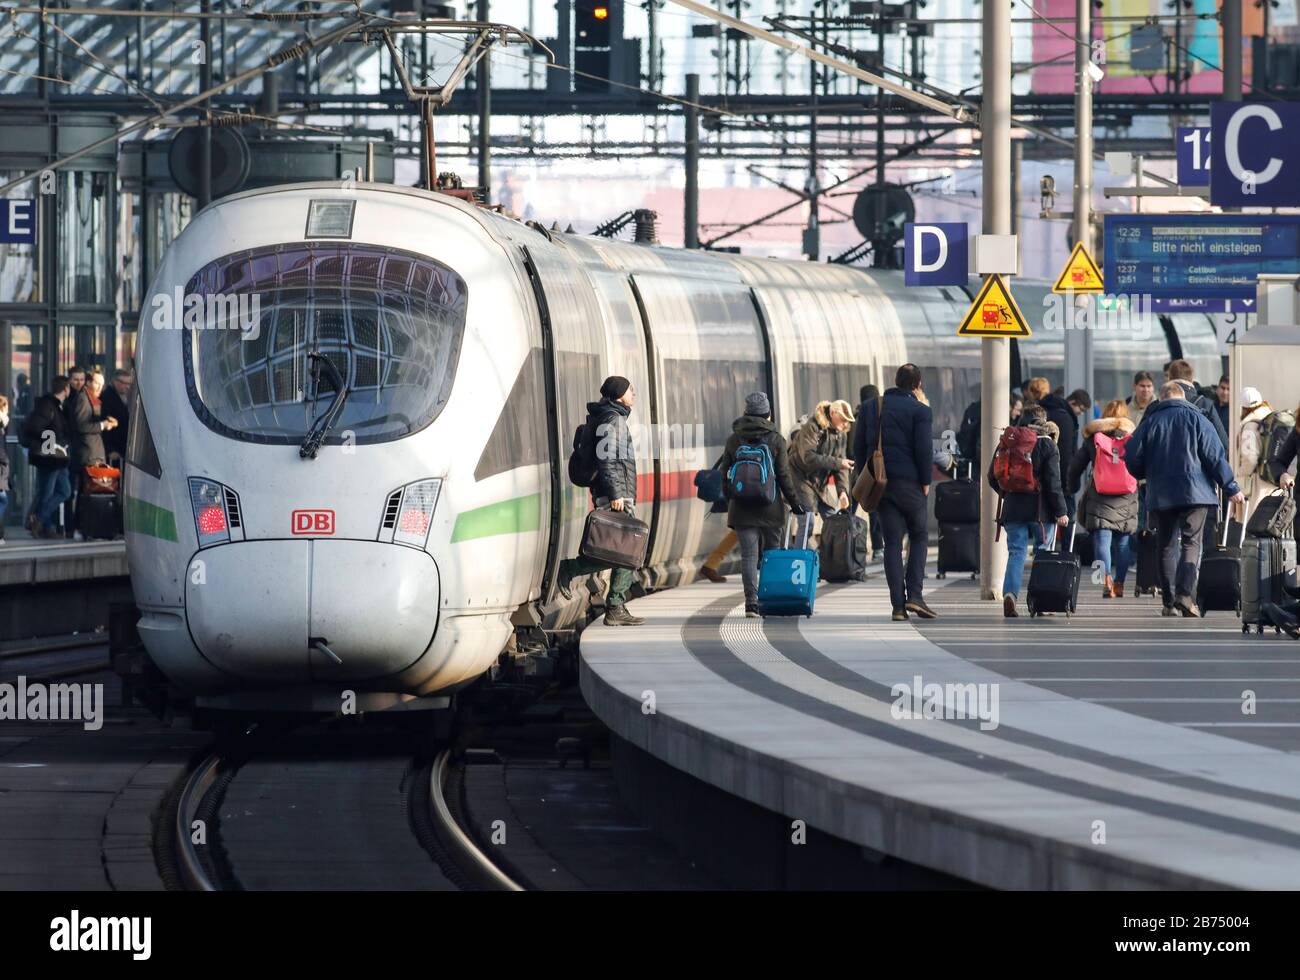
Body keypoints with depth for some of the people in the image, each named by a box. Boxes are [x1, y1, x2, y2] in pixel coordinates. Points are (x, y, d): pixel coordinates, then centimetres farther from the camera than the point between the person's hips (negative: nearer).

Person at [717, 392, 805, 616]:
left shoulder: (733, 440, 4)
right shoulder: (776, 440, -3)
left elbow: (725, 473, 8)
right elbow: (784, 475, -4)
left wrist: (730, 501, 19)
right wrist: (794, 501, 6)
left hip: (742, 506, 1)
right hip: (771, 507, -1)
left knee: (749, 556, -2)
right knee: (771, 555, 11)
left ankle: (751, 602, -12)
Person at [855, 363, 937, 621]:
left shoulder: (871, 407, 9)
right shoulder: (920, 411, -6)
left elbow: (859, 448, 10)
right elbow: (924, 449, -12)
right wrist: (925, 481, -1)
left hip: (880, 484, 4)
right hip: (909, 482, -4)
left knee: (892, 542, 5)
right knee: (919, 535, 12)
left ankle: (898, 605, 0)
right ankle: (915, 595, -3)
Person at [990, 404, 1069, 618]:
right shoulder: (1047, 446, -5)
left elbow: (993, 476, 10)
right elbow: (1053, 482, -10)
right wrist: (1061, 511, -7)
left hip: (1013, 509, 2)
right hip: (1040, 510, -2)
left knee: (1016, 552, 1)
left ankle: (1010, 593, -20)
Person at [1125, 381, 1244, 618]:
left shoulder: (1150, 422, 5)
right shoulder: (1197, 419, 1)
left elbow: (1132, 460, 4)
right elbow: (1215, 456, -3)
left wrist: (1149, 475, 25)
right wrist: (1231, 489, 3)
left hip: (1161, 496, 2)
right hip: (1196, 492, -2)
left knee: (1167, 547, 9)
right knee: (1191, 543, -3)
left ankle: (1168, 603, 6)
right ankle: (1185, 594, -23)